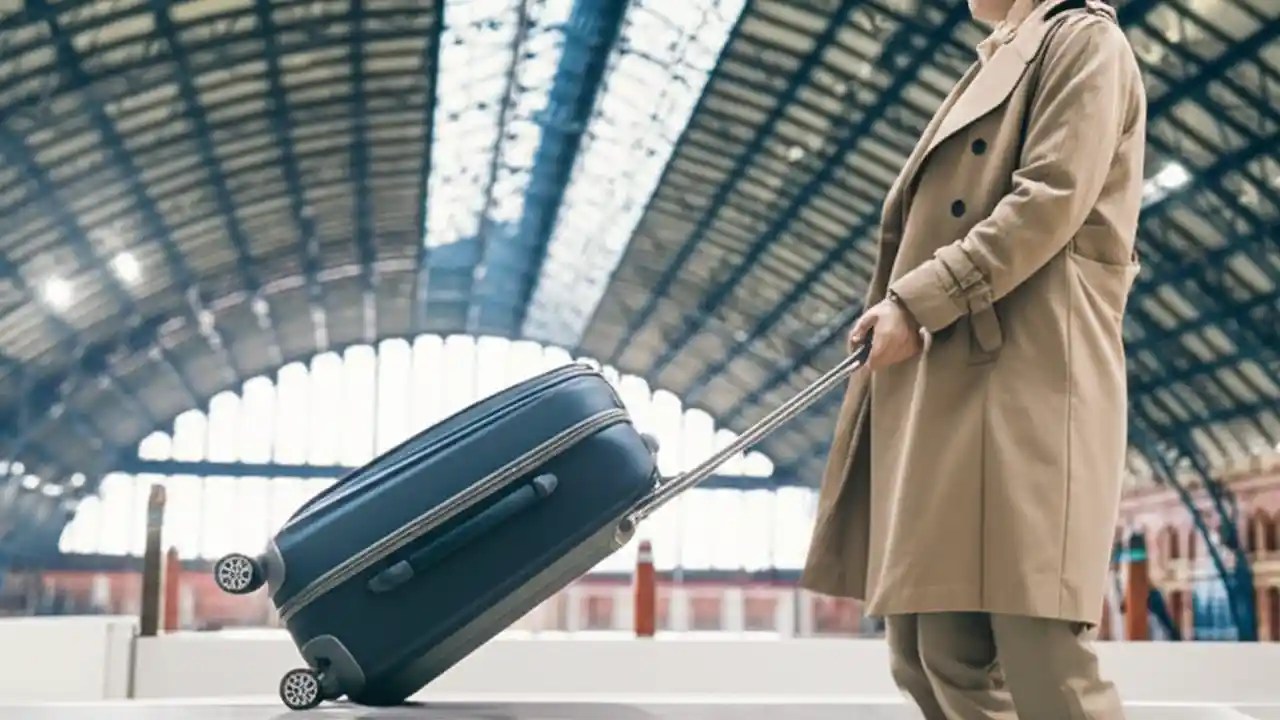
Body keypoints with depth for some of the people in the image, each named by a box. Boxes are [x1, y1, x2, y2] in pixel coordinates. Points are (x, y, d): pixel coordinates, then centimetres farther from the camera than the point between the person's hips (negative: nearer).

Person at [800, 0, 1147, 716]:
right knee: (932, 654, 5)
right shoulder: (1002, 65, 31)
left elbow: (1051, 201, -12)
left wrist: (917, 302, -14)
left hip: (1022, 381, -9)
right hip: (944, 390, 9)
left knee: (1041, 658, -13)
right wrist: (901, 310, 14)